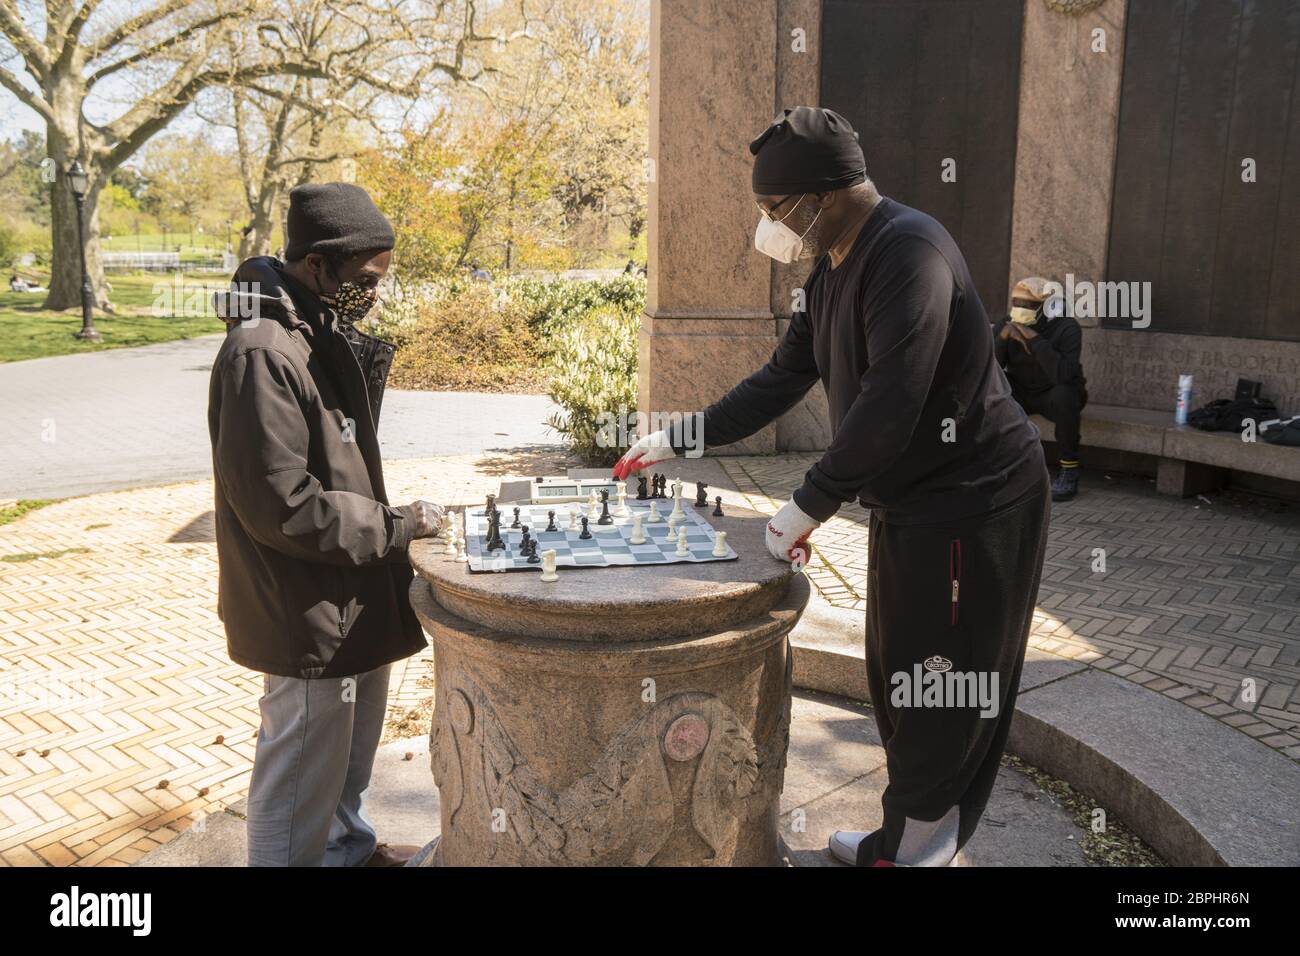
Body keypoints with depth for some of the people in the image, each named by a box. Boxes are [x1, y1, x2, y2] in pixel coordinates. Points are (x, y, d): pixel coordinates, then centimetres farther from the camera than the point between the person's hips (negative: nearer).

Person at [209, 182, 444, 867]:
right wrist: (395, 527, -18)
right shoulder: (262, 354, -23)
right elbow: (280, 503, -25)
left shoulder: (322, 333, 9)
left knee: (355, 736, 26)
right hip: (308, 606, -10)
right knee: (305, 763, 5)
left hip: (348, 593, 11)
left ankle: (347, 846, 47)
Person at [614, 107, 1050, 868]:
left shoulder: (909, 252, -20)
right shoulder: (835, 271, 11)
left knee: (945, 693, 2)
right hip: (910, 499, 10)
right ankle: (909, 836, 30)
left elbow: (890, 403, -28)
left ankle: (917, 847, 17)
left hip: (972, 500, -9)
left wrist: (810, 506, -22)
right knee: (900, 681, 16)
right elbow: (781, 381, 16)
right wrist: (680, 440, 13)